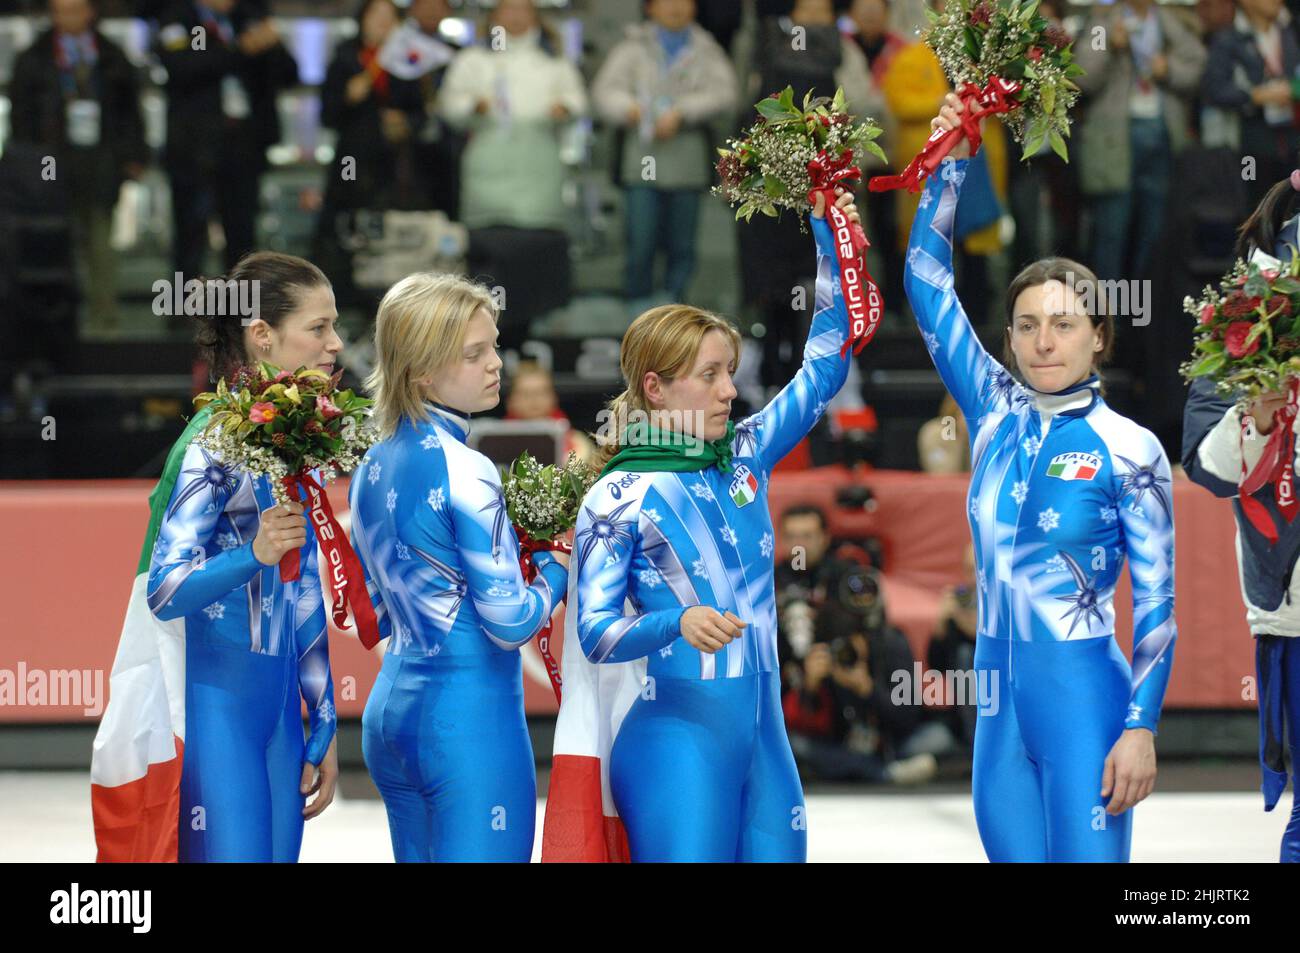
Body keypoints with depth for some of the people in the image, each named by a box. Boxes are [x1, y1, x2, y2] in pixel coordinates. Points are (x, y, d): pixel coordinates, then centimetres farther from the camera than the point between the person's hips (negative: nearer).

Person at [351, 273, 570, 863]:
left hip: (389, 709, 9)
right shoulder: (464, 472, -15)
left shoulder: (372, 468, 11)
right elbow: (511, 624, -15)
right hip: (469, 722, -9)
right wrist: (557, 569, 4)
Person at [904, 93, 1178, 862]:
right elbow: (928, 281, 8)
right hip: (1000, 697, 5)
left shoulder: (1130, 450, -4)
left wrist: (1141, 728, -12)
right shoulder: (996, 415, 8)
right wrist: (953, 162, 1)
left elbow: (1158, 602, -5)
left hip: (1085, 697, -5)